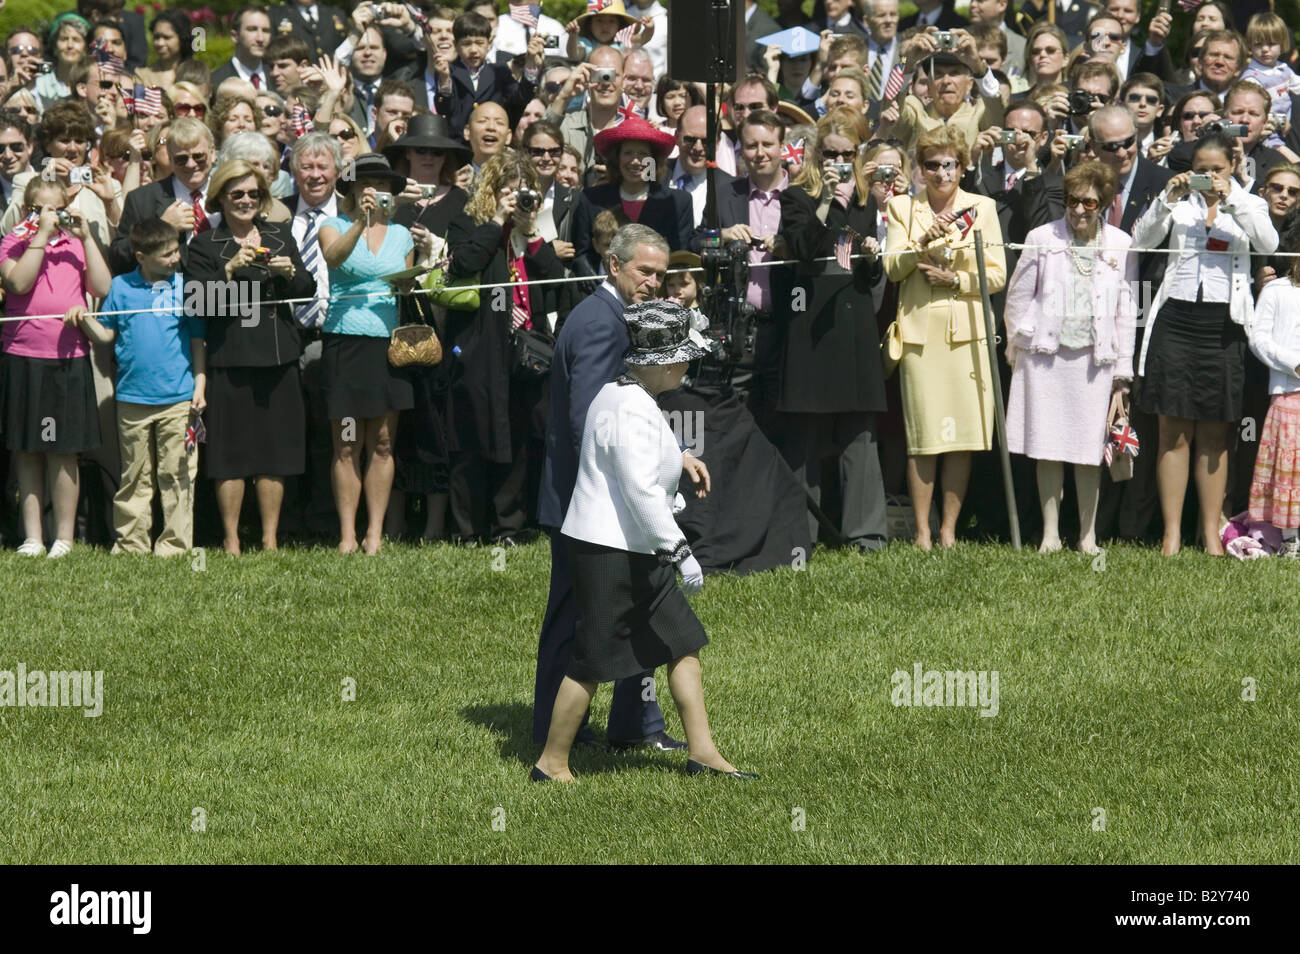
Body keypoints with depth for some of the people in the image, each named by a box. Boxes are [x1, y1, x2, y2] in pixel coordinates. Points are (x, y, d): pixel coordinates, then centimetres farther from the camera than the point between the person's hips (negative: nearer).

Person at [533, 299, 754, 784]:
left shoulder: (622, 394, 12)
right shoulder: (632, 409, -21)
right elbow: (641, 490, -25)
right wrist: (680, 551, -23)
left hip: (633, 549, 11)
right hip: (609, 550, -11)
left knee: (682, 643, 12)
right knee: (592, 661, -2)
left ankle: (702, 750, 17)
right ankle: (551, 763, 8)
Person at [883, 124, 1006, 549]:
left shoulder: (982, 207, 10)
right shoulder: (902, 207, 8)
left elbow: (998, 274, 6)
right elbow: (892, 269, -1)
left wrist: (956, 279, -8)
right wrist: (925, 240, -17)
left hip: (967, 330, 1)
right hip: (920, 329, -1)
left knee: (963, 436, -1)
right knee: (923, 436, -5)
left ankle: (949, 529, 7)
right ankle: (922, 530, 1)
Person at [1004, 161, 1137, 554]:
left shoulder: (1120, 245, 3)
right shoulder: (1042, 238, 2)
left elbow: (1126, 312, 5)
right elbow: (1018, 297, 9)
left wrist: (1122, 374, 4)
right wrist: (1017, 346, 8)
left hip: (1094, 359, 0)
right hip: (1045, 356, 0)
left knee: (1088, 451, 1)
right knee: (1047, 450, 2)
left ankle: (1088, 535, 10)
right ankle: (1050, 533, 9)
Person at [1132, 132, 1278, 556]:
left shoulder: (1248, 205, 9)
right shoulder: (1181, 202, 9)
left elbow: (1268, 243, -11)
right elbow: (1143, 239, -3)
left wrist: (1231, 199, -18)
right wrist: (1168, 198, -15)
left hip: (1223, 324, 0)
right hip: (1176, 317, 0)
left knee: (1214, 436, 4)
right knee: (1174, 432, -1)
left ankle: (1212, 534, 8)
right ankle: (1172, 534, 1)